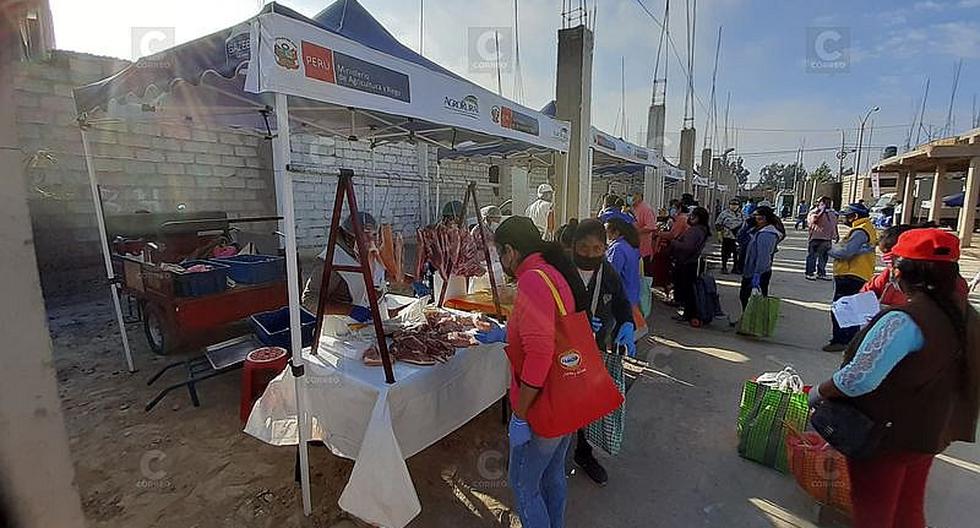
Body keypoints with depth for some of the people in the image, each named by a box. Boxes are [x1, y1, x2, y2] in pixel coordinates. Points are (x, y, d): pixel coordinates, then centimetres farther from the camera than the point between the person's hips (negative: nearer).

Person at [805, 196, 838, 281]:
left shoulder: (833, 213, 15)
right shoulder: (814, 212, -6)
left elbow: (835, 225, 24)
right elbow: (814, 220, -25)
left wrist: (836, 234, 18)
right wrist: (822, 211, -21)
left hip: (827, 238, 7)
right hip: (815, 237, -7)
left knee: (823, 256, 11)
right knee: (812, 255, -2)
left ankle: (821, 273, 19)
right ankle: (809, 273, 3)